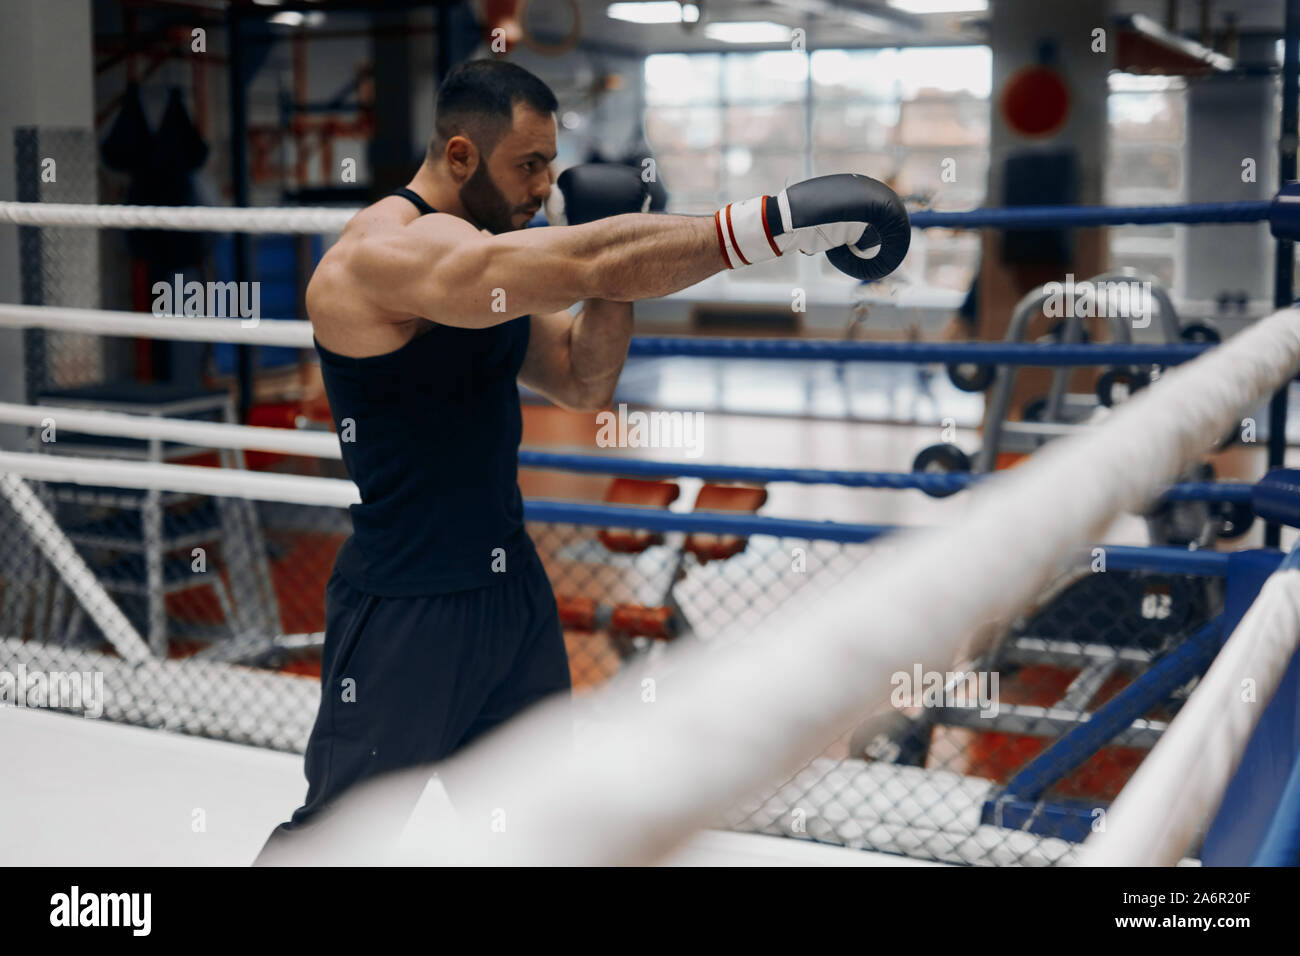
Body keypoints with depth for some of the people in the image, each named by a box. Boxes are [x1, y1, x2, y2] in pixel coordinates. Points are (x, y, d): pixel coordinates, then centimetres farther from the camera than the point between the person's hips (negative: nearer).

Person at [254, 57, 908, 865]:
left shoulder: (486, 259, 9)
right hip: (405, 608, -8)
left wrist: (611, 266, -5)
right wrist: (777, 223, -35)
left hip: (513, 585, 9)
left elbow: (584, 384, 10)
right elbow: (588, 264, -34)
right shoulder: (391, 252, -22)